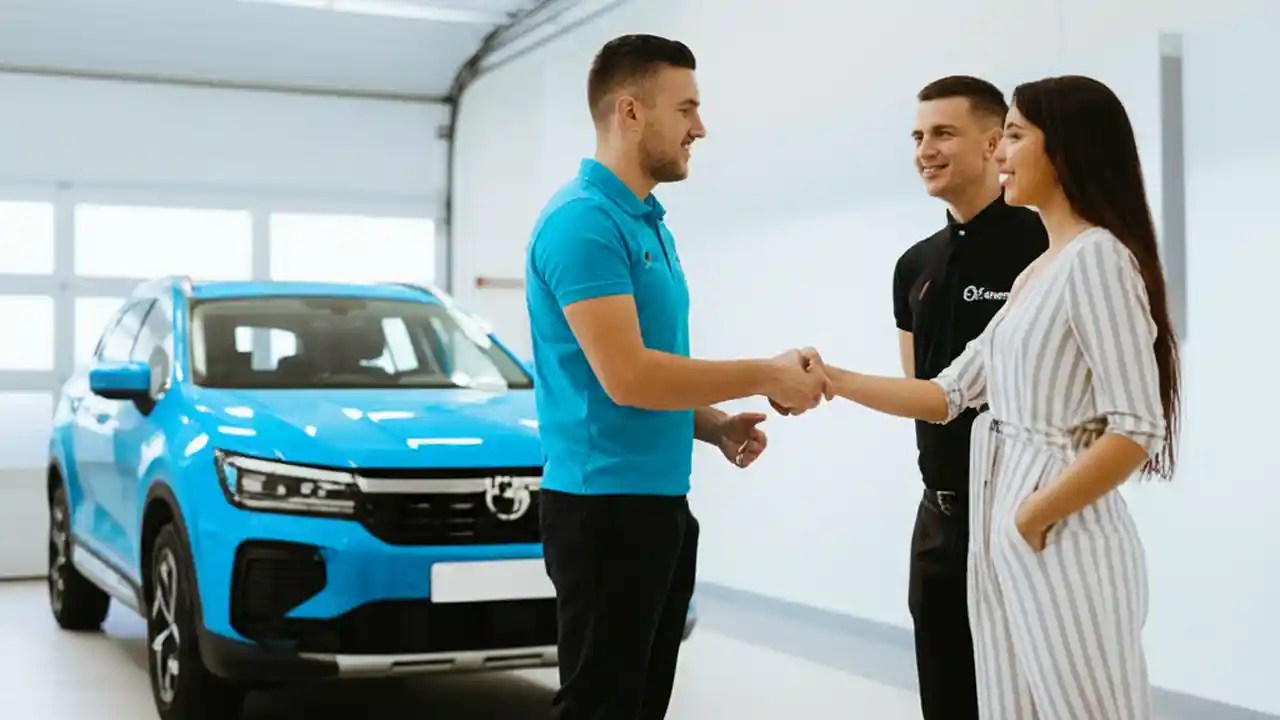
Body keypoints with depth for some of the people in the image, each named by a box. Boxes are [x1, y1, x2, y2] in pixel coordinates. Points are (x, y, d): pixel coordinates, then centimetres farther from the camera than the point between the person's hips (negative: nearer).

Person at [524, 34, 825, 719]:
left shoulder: (648, 223, 14)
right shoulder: (584, 220, -16)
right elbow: (624, 376, -23)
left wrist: (715, 427, 4)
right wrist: (764, 375, -15)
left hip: (659, 500, 9)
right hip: (605, 505, -9)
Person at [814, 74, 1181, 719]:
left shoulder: (1096, 257, -13)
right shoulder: (1033, 274, 15)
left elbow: (1137, 430, -19)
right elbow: (949, 394, 15)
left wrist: (1033, 517, -14)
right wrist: (836, 380, 10)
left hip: (1061, 542, -9)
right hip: (997, 538, 9)